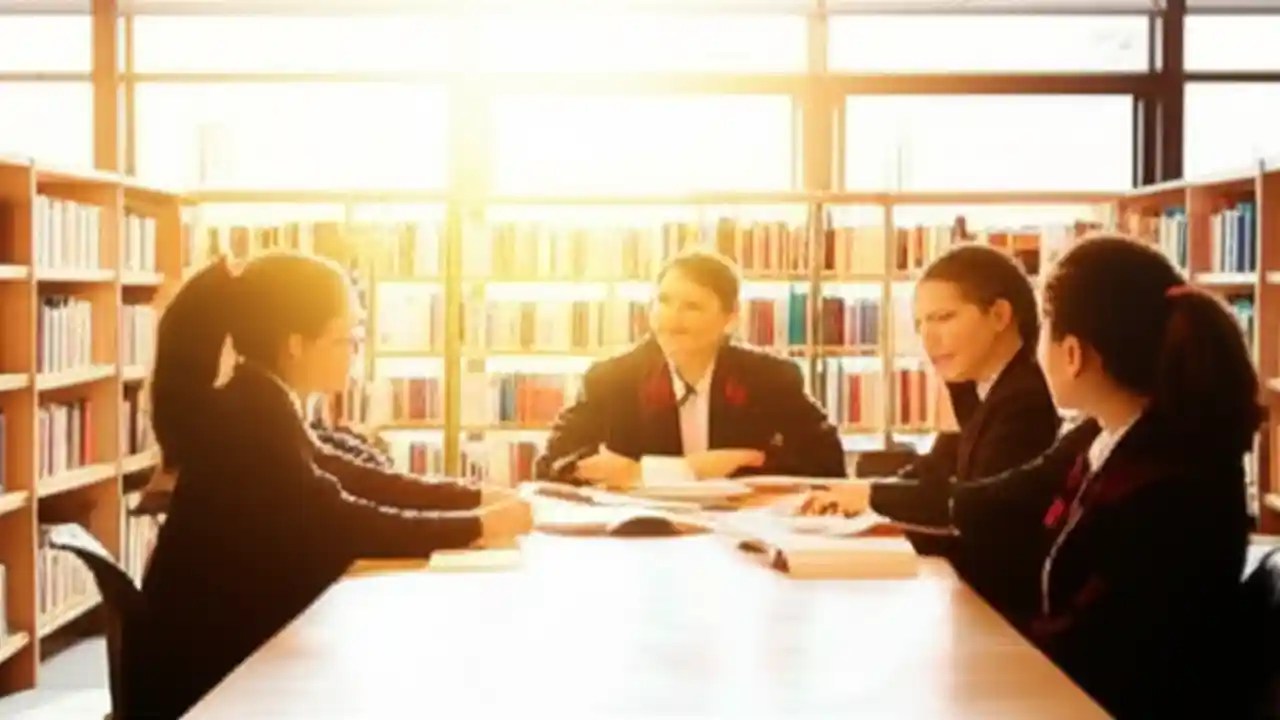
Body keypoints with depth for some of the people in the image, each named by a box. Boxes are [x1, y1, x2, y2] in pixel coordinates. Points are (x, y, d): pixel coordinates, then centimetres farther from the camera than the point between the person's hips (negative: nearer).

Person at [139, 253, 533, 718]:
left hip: (240, 640, 8)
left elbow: (353, 479, 12)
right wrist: (478, 525, -16)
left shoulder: (261, 405, 8)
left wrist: (475, 498, 3)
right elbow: (341, 525, -24)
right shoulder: (252, 412, -21)